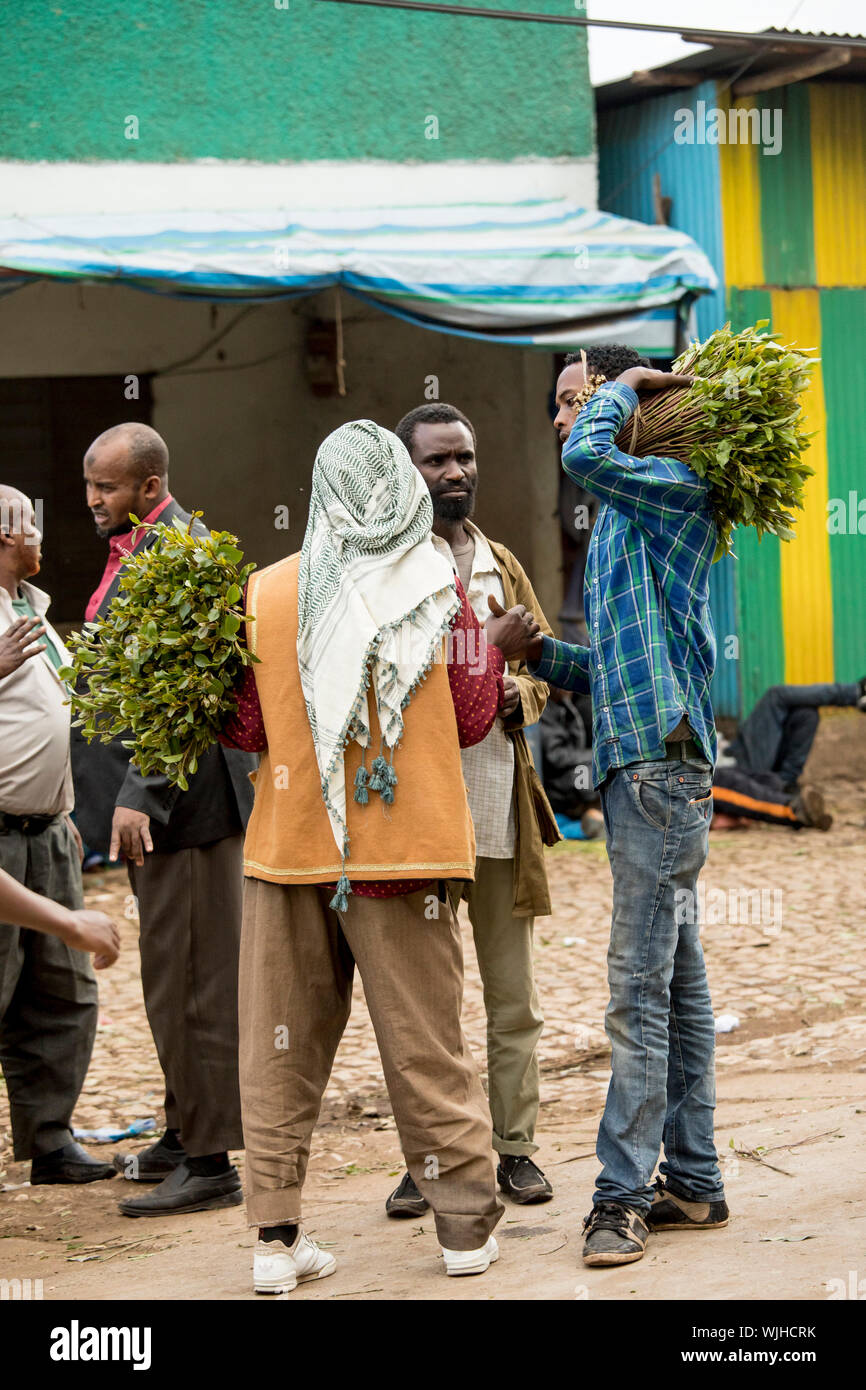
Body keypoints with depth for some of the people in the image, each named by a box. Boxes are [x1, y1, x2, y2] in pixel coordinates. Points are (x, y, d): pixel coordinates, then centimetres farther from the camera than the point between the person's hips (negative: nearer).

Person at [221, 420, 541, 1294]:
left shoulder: (265, 595, -2)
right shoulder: (437, 593, -4)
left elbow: (245, 728, -1)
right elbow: (471, 718, 3)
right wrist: (496, 646, 18)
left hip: (291, 851, 1)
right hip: (404, 851, -1)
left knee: (282, 1046, 7)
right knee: (424, 1039, 7)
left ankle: (276, 1236, 6)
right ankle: (466, 1225, 12)